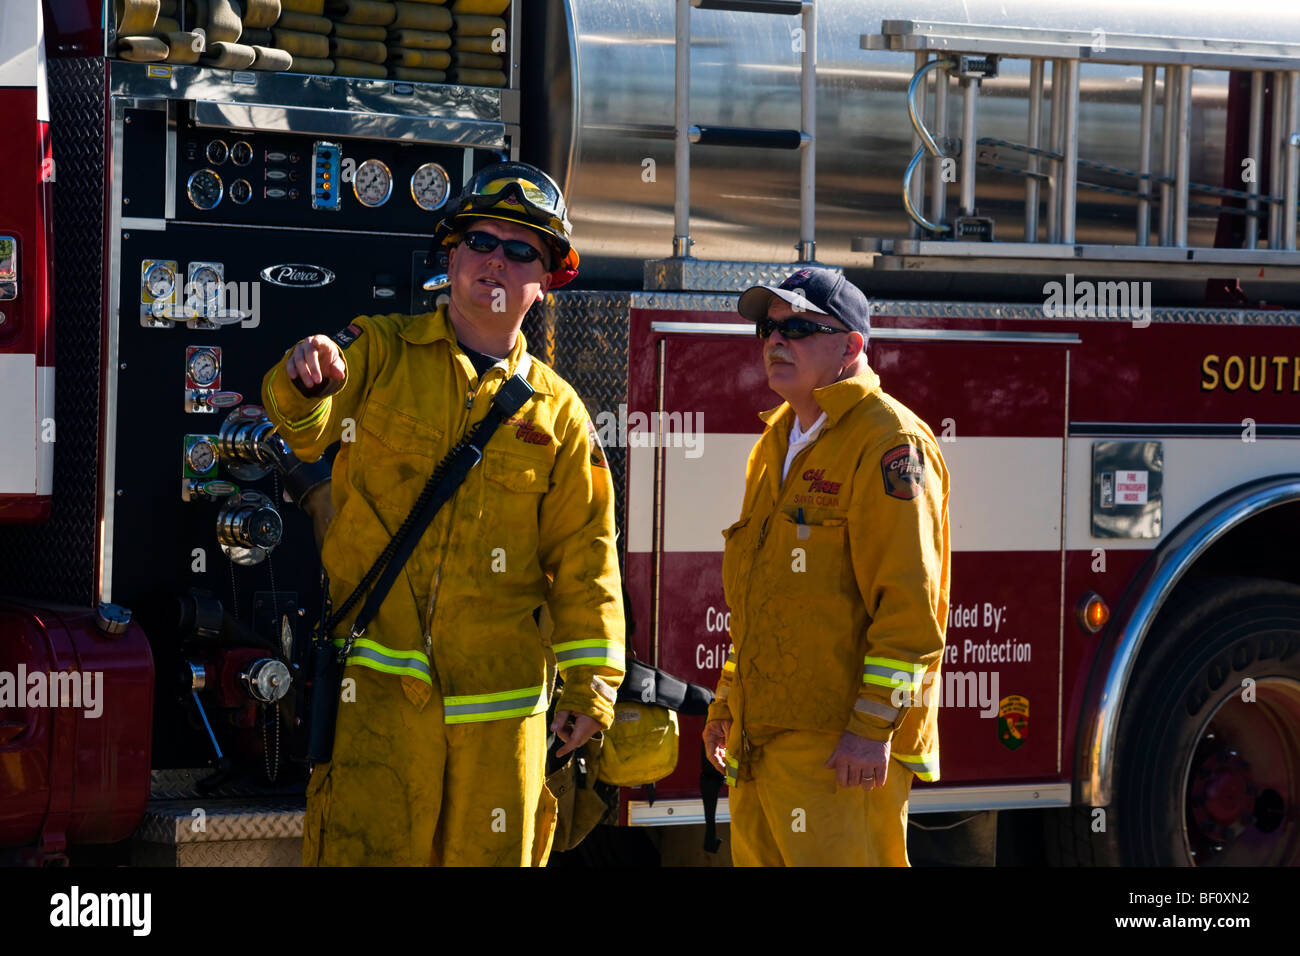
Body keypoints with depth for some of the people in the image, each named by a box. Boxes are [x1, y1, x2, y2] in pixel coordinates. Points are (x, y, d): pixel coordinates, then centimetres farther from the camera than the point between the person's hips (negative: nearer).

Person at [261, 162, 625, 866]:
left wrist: (590, 687, 0)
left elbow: (584, 559, 7)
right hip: (380, 688, -2)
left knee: (489, 854, 5)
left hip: (499, 704, 2)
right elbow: (303, 428, -11)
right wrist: (305, 380, -35)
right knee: (367, 848, -8)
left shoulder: (557, 412, 9)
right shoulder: (378, 352, 7)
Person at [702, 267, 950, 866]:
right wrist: (726, 707, 22)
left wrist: (872, 727, -20)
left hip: (840, 750, -8)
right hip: (763, 746, 8)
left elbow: (909, 604, -16)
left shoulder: (887, 443, -10)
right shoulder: (776, 445, 19)